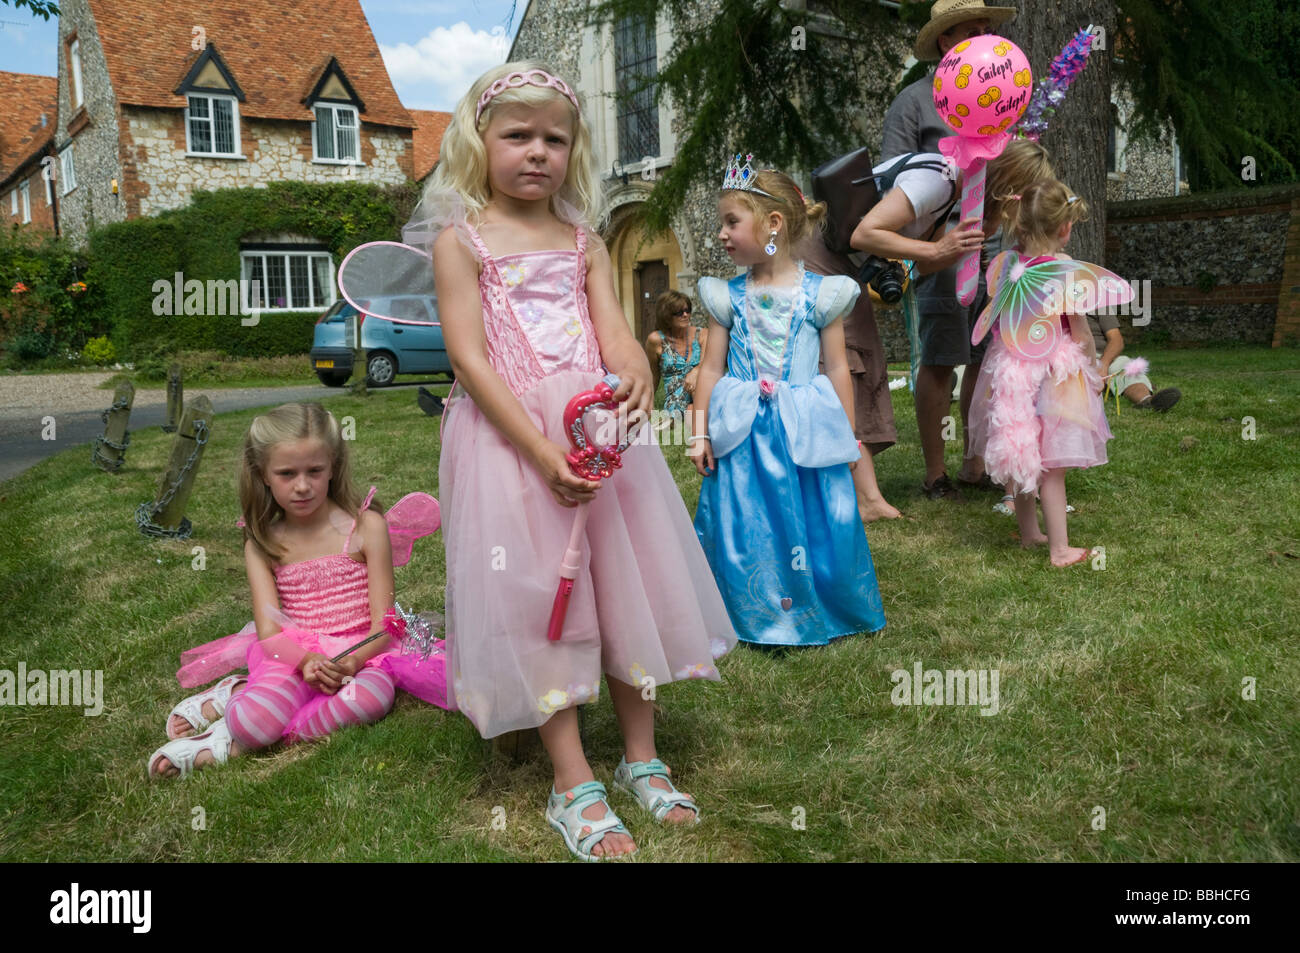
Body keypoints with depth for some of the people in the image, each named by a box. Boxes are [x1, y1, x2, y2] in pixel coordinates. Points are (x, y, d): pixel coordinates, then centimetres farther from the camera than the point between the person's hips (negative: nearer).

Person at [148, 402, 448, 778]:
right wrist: (307, 661, -26)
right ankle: (235, 693, 2)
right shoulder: (263, 543, 4)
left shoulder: (366, 526, -2)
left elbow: (383, 622, -5)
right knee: (253, 720, -34)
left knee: (371, 697, -37)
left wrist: (351, 662, -25)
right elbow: (269, 632, -4)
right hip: (292, 654, 0)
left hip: (357, 653, 1)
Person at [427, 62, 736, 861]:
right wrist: (540, 450, -19)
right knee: (534, 598, -1)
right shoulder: (462, 240, -1)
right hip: (508, 436, -4)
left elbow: (615, 334, 0)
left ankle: (642, 758, 24)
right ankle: (573, 783, 10)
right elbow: (469, 358, -10)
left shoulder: (583, 244, 11)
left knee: (627, 584, 8)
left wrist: (637, 373, -25)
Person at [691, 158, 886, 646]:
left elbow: (837, 368, 2)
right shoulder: (727, 295, 3)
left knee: (812, 524, 4)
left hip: (806, 431, -1)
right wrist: (700, 432, 2)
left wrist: (849, 437, 5)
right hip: (744, 432, 2)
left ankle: (816, 616, 24)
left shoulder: (820, 293, -2)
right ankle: (757, 620, 20)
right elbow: (711, 367, 5)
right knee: (744, 526, 4)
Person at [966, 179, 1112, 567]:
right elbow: (1081, 335, -7)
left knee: (1022, 459, 17)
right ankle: (1059, 549, 9)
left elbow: (993, 321, 7)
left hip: (1010, 372, 5)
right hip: (1054, 374, -5)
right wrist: (1093, 369, 8)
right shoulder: (1066, 271, -15)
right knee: (1052, 466, 2)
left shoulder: (1004, 264, -2)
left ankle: (1028, 533, 31)